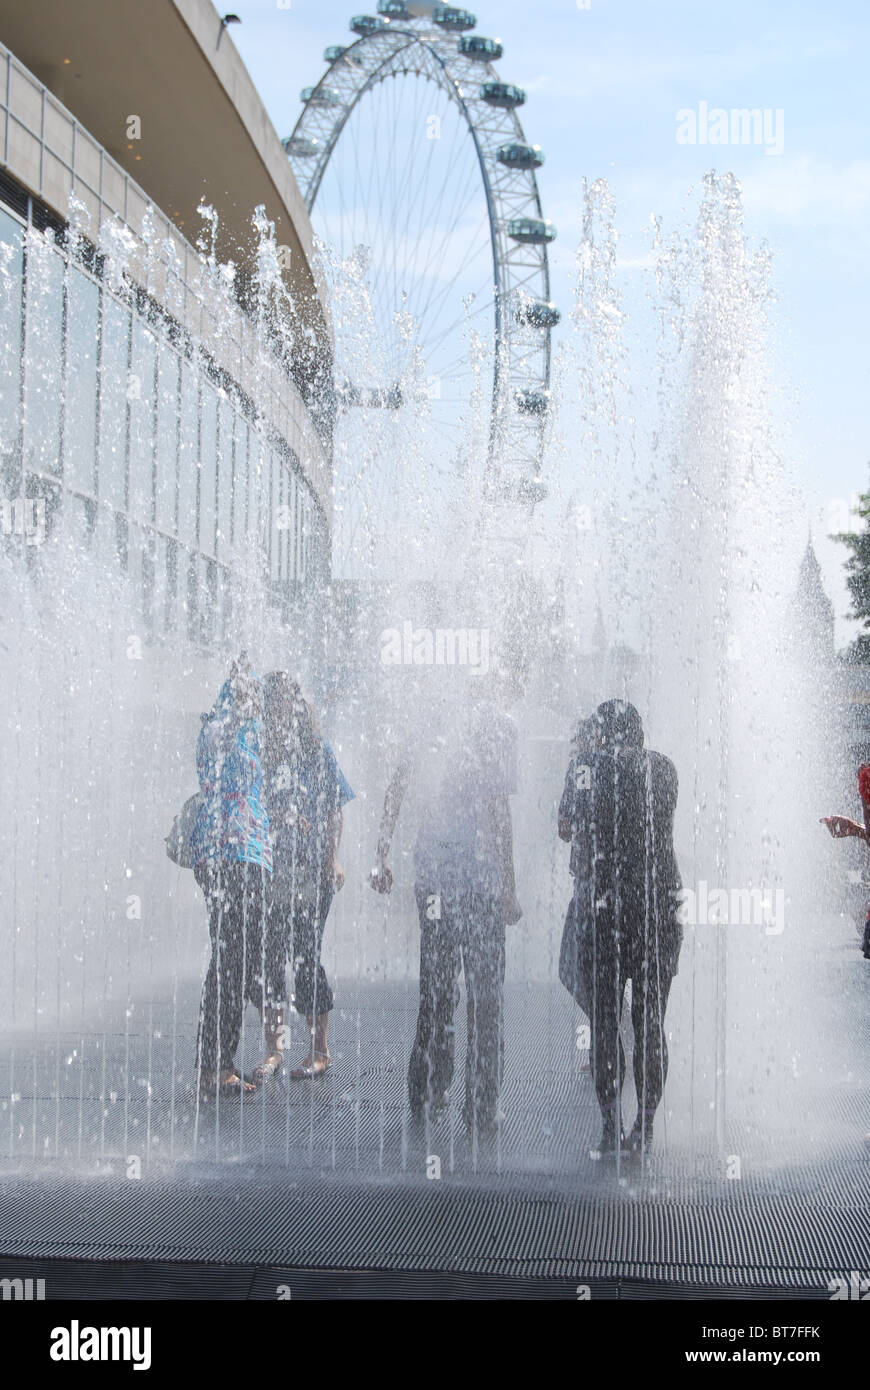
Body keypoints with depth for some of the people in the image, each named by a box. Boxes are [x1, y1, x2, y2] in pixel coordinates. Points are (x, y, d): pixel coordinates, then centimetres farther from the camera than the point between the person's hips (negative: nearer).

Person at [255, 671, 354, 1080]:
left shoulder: (317, 750, 4)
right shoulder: (257, 750, 7)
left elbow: (334, 810, 4)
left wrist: (332, 858, -5)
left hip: (310, 867, -2)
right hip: (268, 869, 3)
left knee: (304, 956, -3)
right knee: (267, 956, 1)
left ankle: (320, 1050, 8)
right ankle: (273, 1050, 12)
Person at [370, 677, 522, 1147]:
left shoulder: (439, 721, 10)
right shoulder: (499, 727, -8)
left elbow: (398, 782, 5)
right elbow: (499, 813, -13)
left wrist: (382, 856, 9)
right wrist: (509, 889, -10)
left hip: (432, 878, 6)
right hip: (480, 881, -6)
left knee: (435, 991, 17)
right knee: (484, 1001, 4)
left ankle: (425, 1102, 25)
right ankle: (480, 1117, 7)